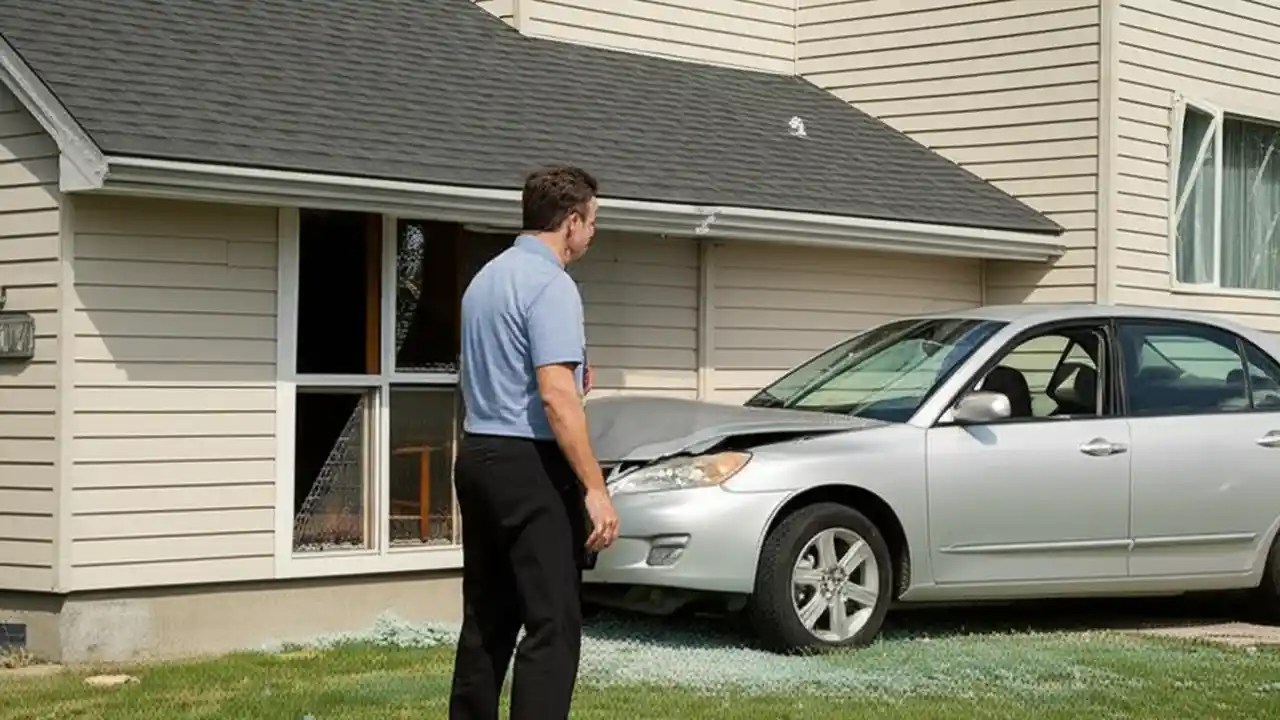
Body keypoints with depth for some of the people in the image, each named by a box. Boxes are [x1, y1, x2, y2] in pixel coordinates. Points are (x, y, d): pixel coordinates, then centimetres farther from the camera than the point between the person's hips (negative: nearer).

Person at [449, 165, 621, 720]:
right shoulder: (551, 285, -14)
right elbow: (556, 396, -23)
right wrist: (595, 489, -22)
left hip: (478, 455, 9)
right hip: (530, 465, -9)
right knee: (553, 623, -8)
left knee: (487, 618, 13)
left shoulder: (487, 277, 15)